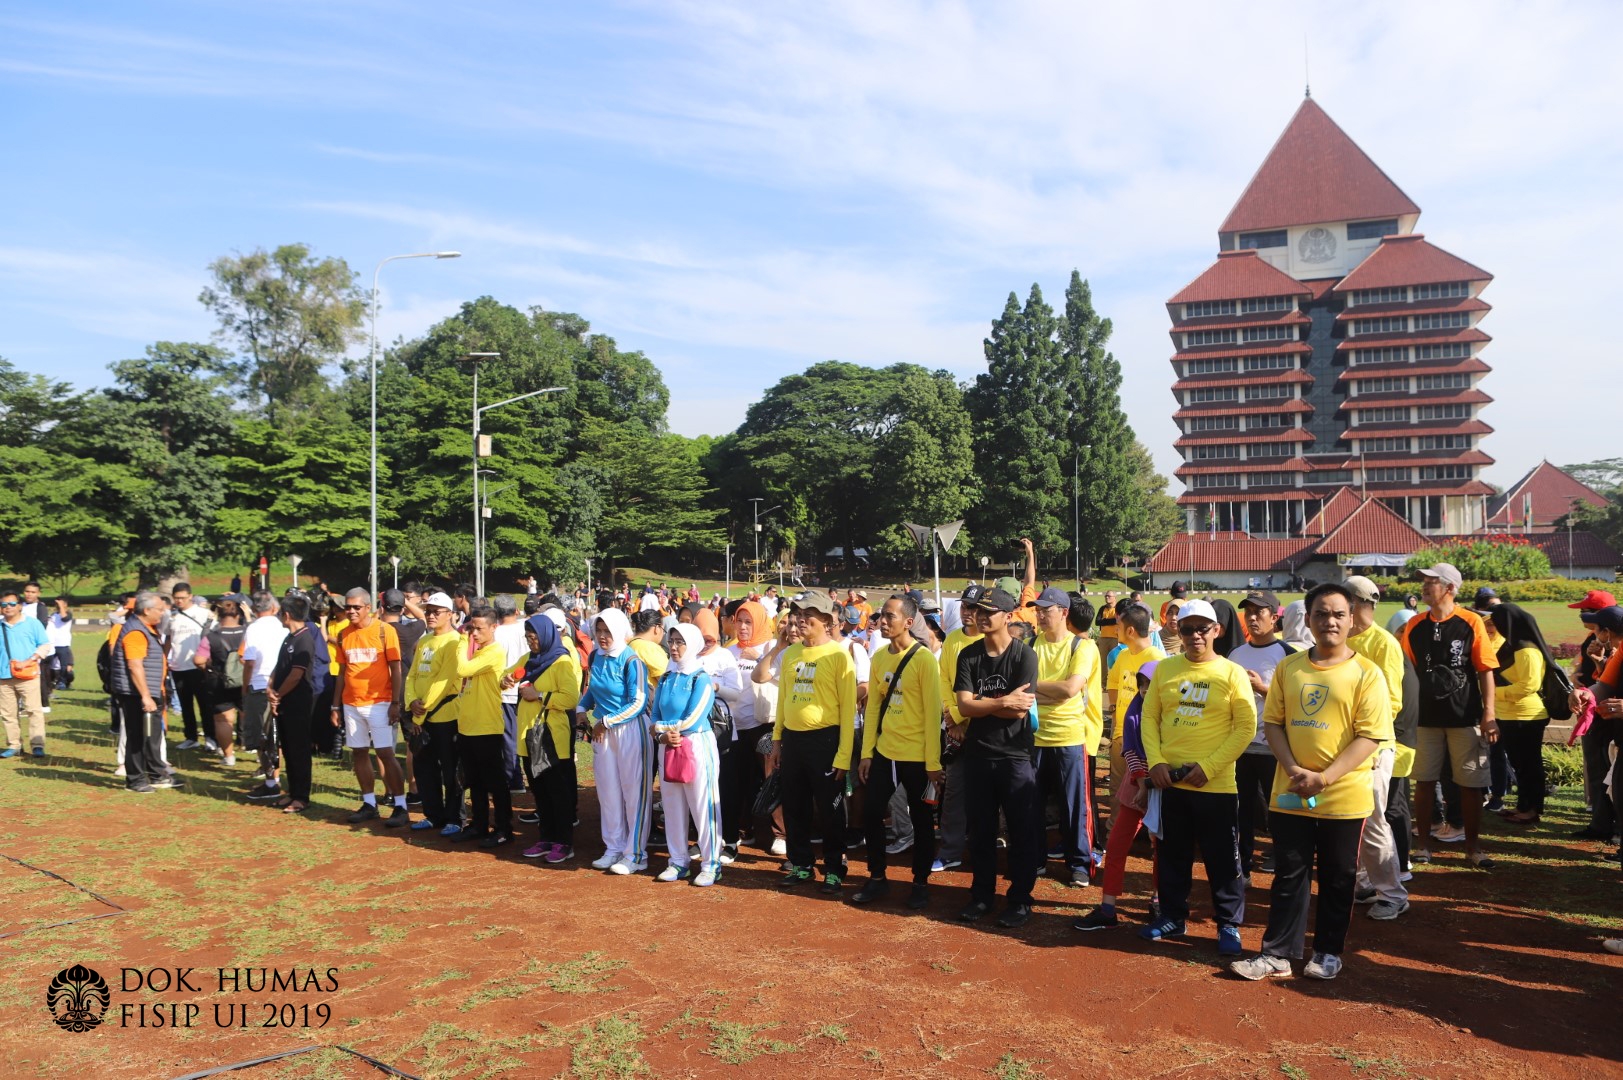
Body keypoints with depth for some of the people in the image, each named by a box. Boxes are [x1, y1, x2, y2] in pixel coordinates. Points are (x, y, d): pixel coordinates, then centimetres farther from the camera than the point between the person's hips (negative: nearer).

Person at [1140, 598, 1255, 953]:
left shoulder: (1232, 673, -5)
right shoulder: (1166, 669, 5)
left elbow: (1246, 727, -7)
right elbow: (1149, 716, 7)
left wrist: (1209, 767, -14)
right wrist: (1155, 761, -7)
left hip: (1216, 785, -3)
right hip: (1171, 781, 3)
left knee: (1222, 859, 6)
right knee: (1173, 855, 15)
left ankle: (1229, 925, 21)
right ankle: (1173, 917, 29)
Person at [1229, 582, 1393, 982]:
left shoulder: (1366, 673, -7)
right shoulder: (1288, 668, 4)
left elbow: (1370, 736, -11)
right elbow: (1273, 722, 5)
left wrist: (1324, 777, -19)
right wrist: (1293, 768, -11)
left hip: (1345, 797, -2)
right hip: (1290, 794, 3)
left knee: (1337, 879, 11)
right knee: (1288, 874, 9)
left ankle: (1328, 953, 27)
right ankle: (1277, 953, 17)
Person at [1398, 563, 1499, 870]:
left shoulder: (1471, 622, -6)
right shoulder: (1414, 625, 3)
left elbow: (1486, 670, -5)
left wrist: (1489, 714, -11)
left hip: (1466, 717, -3)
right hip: (1425, 717, 3)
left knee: (1470, 784, 5)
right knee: (1424, 782, 7)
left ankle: (1473, 846, 19)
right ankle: (1424, 845, 17)